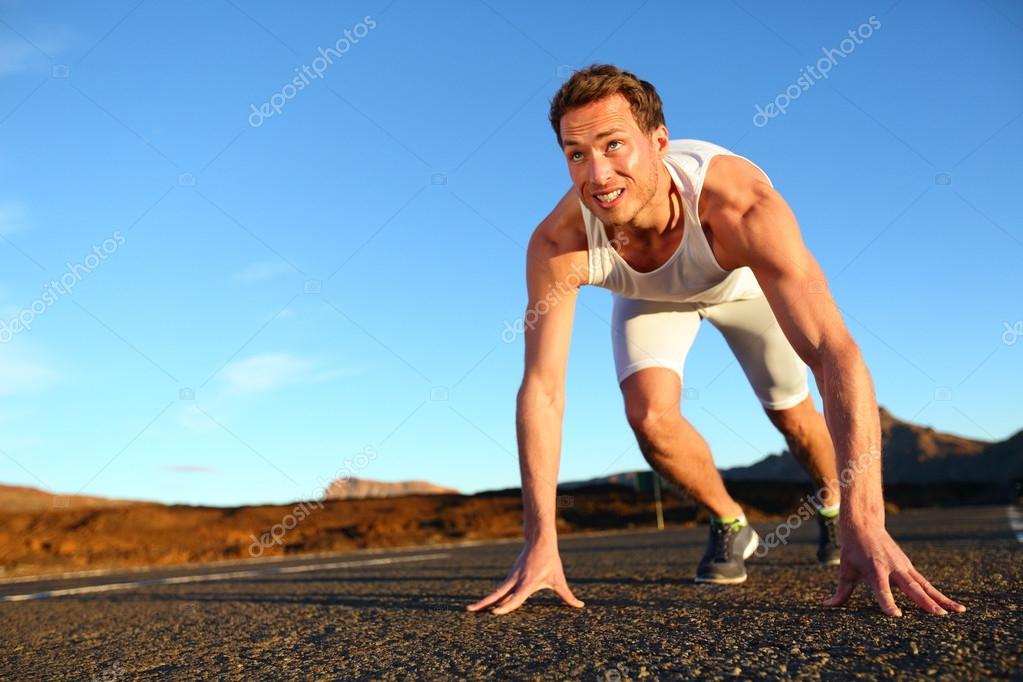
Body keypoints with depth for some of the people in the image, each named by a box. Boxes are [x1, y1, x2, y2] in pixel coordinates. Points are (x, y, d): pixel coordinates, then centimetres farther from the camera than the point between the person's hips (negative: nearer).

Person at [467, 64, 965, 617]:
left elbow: (835, 354, -52)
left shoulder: (740, 203, -47)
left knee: (790, 414, 5)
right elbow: (542, 390, -36)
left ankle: (833, 504, 43)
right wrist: (541, 542, -40)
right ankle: (729, 524, 12)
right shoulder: (558, 244, -39)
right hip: (648, 296, 1)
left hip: (744, 277, -1)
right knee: (649, 414, -19)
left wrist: (864, 526, -60)